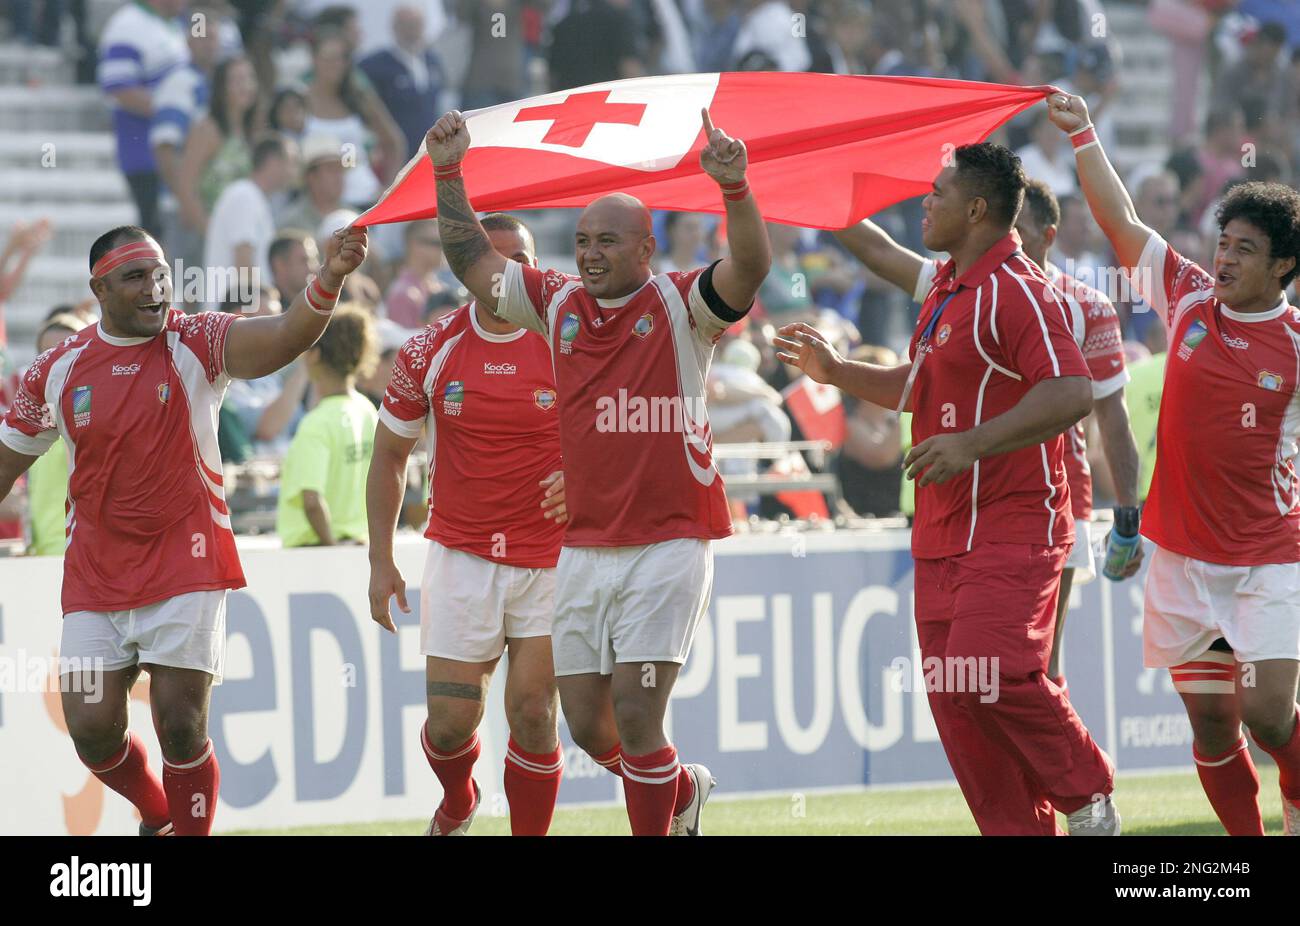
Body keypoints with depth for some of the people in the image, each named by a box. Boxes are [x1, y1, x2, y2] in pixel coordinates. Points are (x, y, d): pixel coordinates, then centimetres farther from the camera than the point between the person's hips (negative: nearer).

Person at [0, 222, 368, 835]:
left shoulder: (195, 344, -6)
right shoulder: (57, 369, 3)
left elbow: (286, 338, -24)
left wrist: (327, 282, -44)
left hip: (185, 569, -3)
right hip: (94, 576, 3)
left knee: (181, 727, -8)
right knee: (93, 733, 1)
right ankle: (157, 816, 30)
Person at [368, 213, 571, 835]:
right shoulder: (429, 353, -1)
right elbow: (389, 456, 10)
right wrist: (380, 561, 6)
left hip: (550, 557, -1)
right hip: (461, 556, 1)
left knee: (533, 710, -10)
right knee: (450, 721, 0)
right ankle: (457, 806, 34)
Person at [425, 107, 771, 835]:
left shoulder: (681, 305, -4)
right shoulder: (559, 304, 11)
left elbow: (750, 267, -20)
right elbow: (474, 262, 16)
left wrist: (735, 188, -36)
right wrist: (449, 174, 6)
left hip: (669, 543, -6)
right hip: (583, 549, 6)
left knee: (635, 712, -13)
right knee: (587, 725, 8)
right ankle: (682, 788, 35)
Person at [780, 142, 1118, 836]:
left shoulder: (1016, 292, -13)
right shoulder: (945, 291, 17)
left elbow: (1071, 393, -25)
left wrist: (971, 443, -28)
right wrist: (836, 371, 23)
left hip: (1012, 530, -9)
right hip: (942, 537, 9)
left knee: (987, 675, -22)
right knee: (954, 700, 4)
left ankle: (1086, 793, -3)